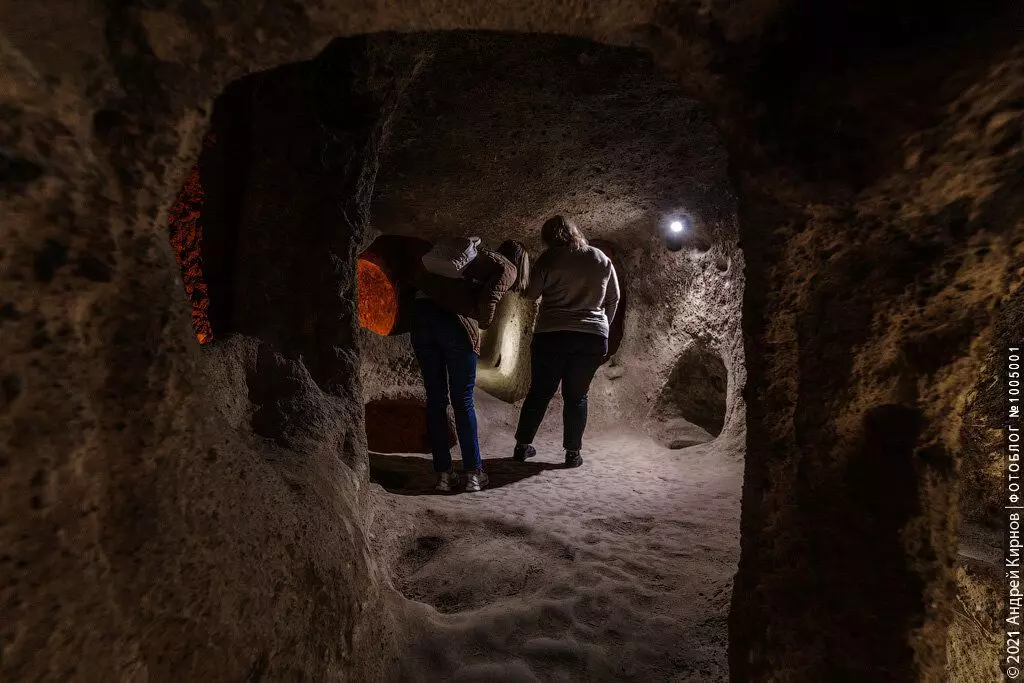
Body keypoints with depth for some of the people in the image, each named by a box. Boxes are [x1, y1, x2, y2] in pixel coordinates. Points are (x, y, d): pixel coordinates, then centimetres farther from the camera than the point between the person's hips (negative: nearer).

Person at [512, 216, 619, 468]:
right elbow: (613, 299, 13)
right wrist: (601, 325, 23)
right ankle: (573, 452, 14)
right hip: (593, 337, 2)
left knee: (539, 392, 10)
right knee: (577, 396, 11)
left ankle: (522, 446, 19)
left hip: (551, 335, -2)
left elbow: (531, 293, 0)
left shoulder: (549, 258, -2)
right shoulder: (602, 259, 8)